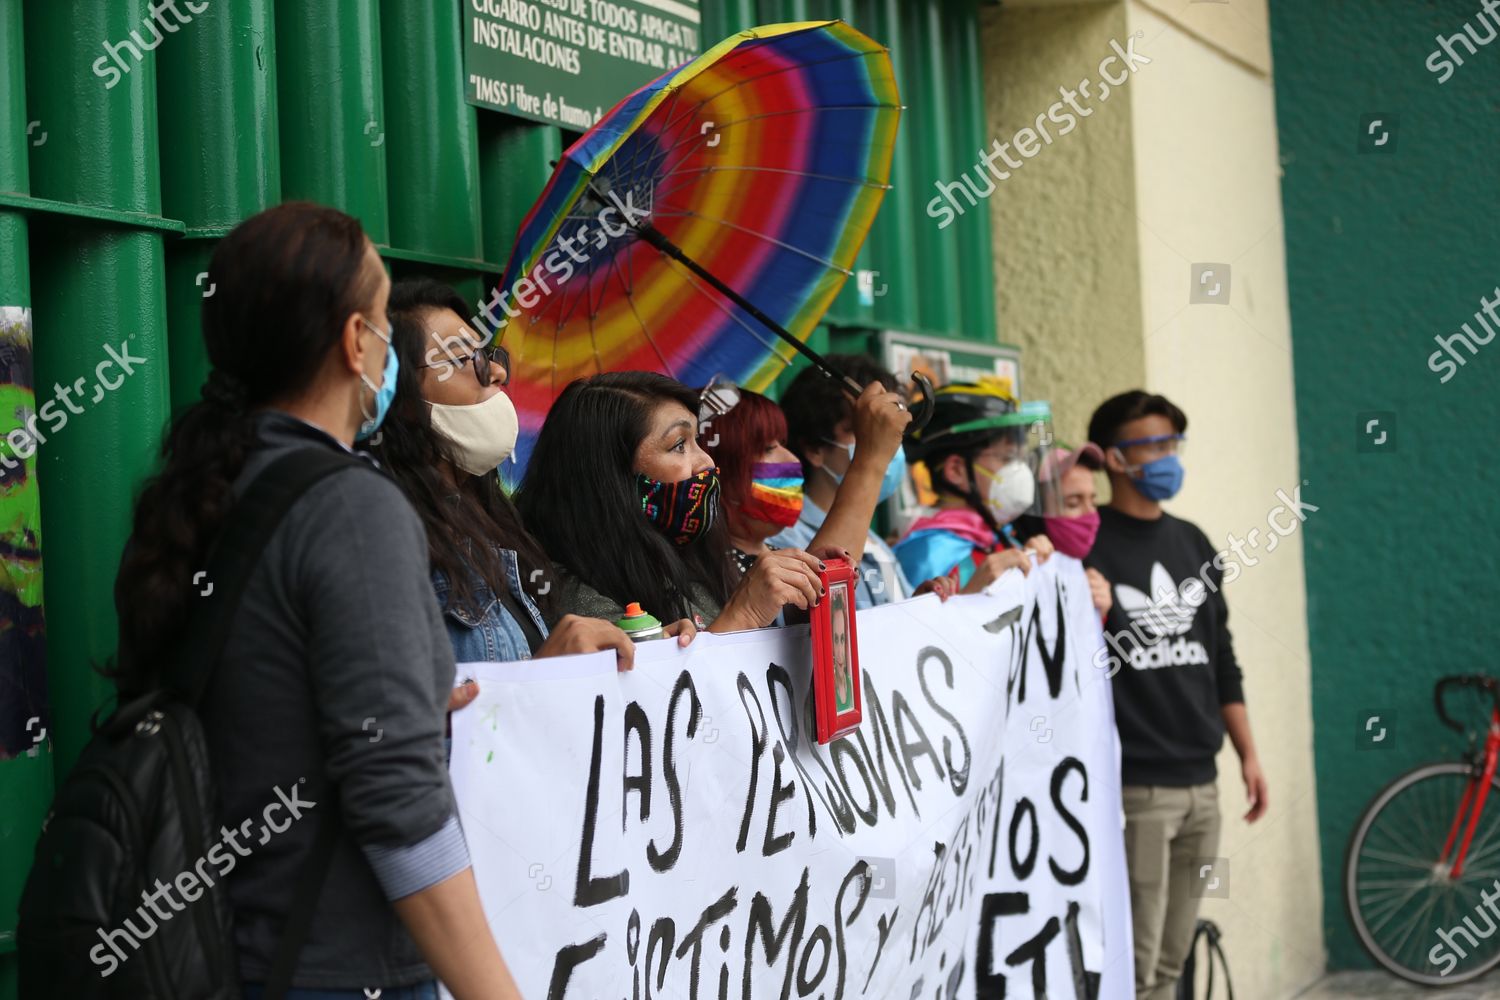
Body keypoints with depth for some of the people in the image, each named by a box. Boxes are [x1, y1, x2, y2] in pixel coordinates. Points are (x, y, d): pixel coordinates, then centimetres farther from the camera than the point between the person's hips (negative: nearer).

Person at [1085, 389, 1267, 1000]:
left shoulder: (1192, 543, 14)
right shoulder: (1087, 546, -7)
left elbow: (1220, 658, 18)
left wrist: (1248, 753, 16)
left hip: (1200, 784, 7)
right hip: (1133, 785, -7)